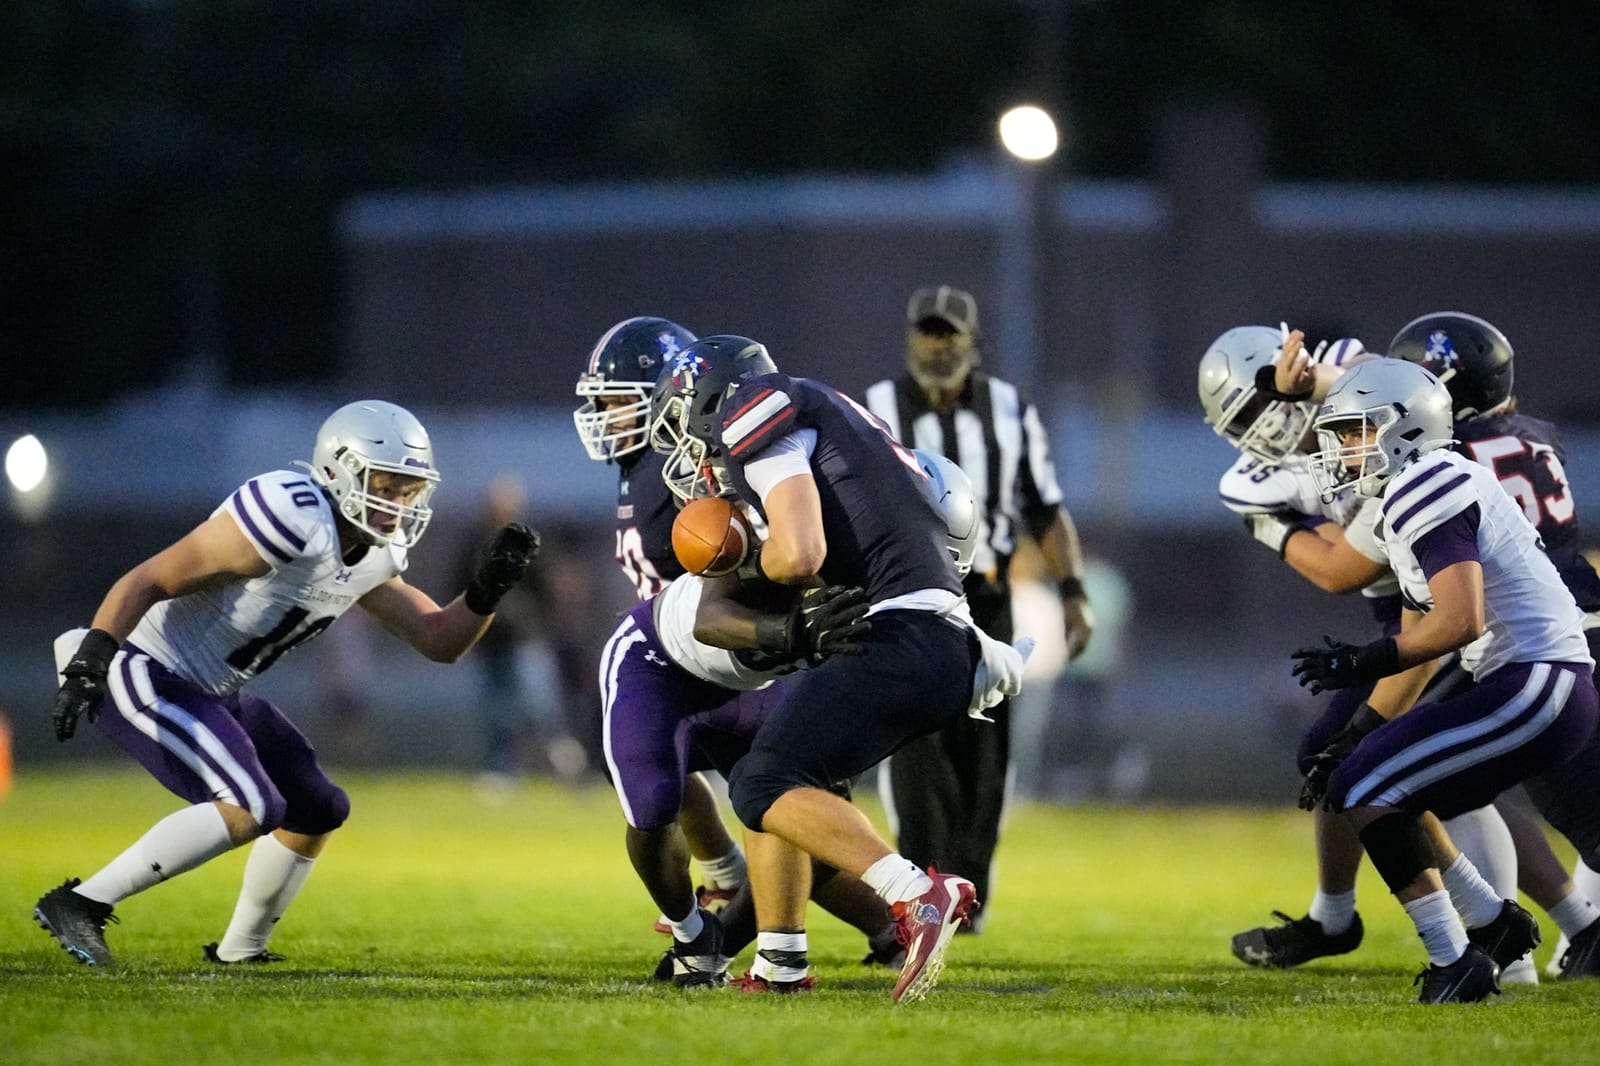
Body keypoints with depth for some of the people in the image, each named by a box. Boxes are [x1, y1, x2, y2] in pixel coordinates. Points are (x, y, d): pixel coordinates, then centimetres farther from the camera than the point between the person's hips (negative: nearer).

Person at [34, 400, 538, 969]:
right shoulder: (293, 520, -25)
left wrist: (489, 587, -6)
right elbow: (148, 580, -25)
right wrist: (88, 667, -33)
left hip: (210, 693, 10)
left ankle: (239, 951, 28)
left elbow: (440, 640, 12)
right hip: (148, 678, -10)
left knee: (317, 812, 14)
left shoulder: (374, 556, 5)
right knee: (250, 809, -24)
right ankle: (80, 905, -20)